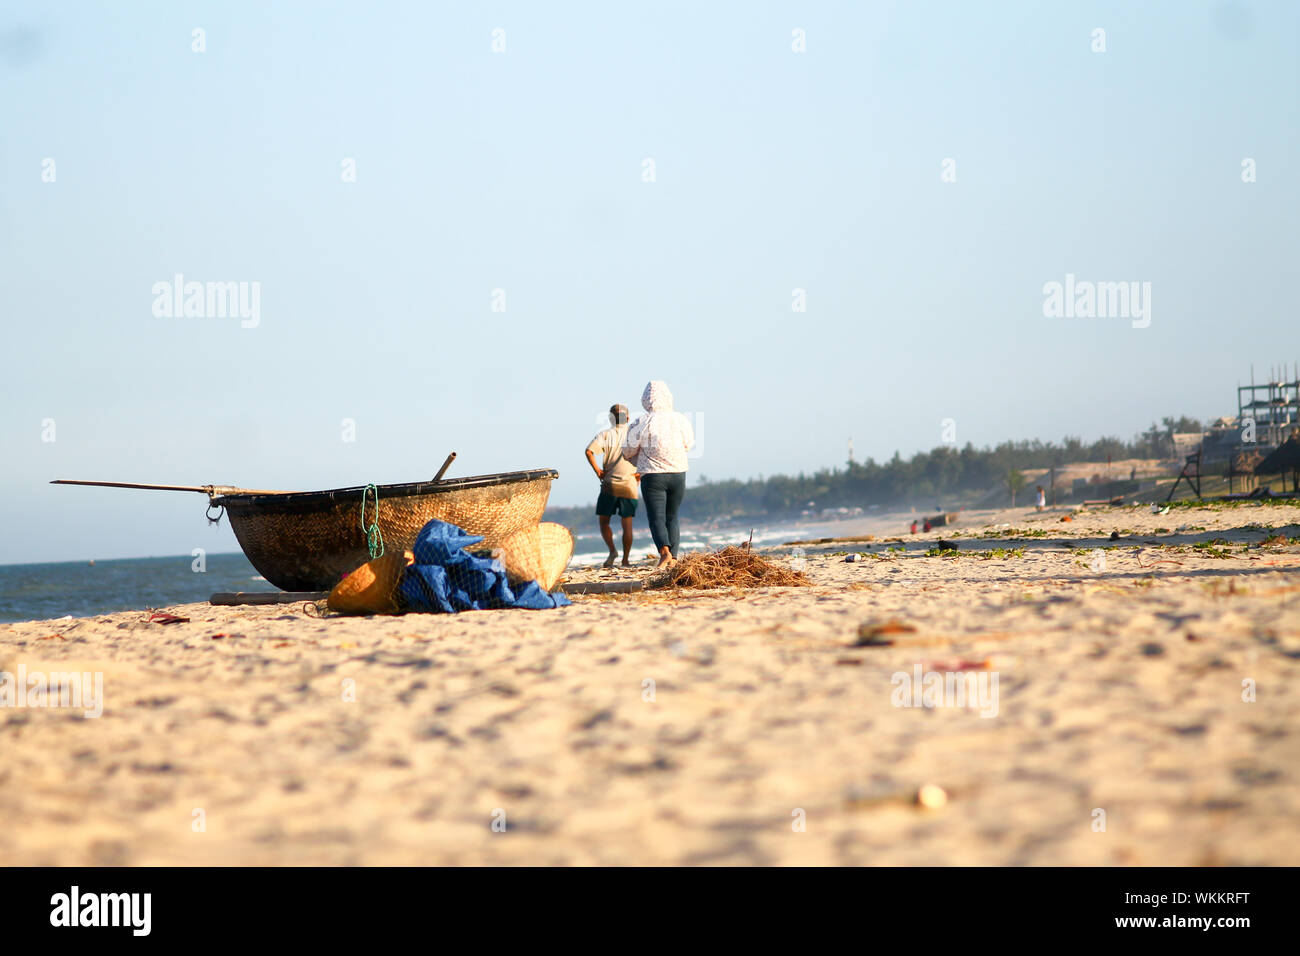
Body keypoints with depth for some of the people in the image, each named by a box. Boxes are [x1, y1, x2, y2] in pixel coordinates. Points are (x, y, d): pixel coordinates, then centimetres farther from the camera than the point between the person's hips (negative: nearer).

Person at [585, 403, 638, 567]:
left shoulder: (605, 434, -1)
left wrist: (597, 470, -5)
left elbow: (589, 451, -15)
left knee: (603, 521, 11)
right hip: (629, 486, 1)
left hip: (609, 484, -1)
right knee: (627, 523, 6)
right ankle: (626, 559, 5)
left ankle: (612, 550, -8)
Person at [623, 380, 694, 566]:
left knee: (656, 518, -3)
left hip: (652, 476, -3)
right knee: (672, 517, 15)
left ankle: (664, 550, -27)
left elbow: (628, 452, -1)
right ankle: (673, 558, 7)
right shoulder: (680, 420, -1)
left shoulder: (642, 423, -10)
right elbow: (689, 444, 15)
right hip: (678, 474, 3)